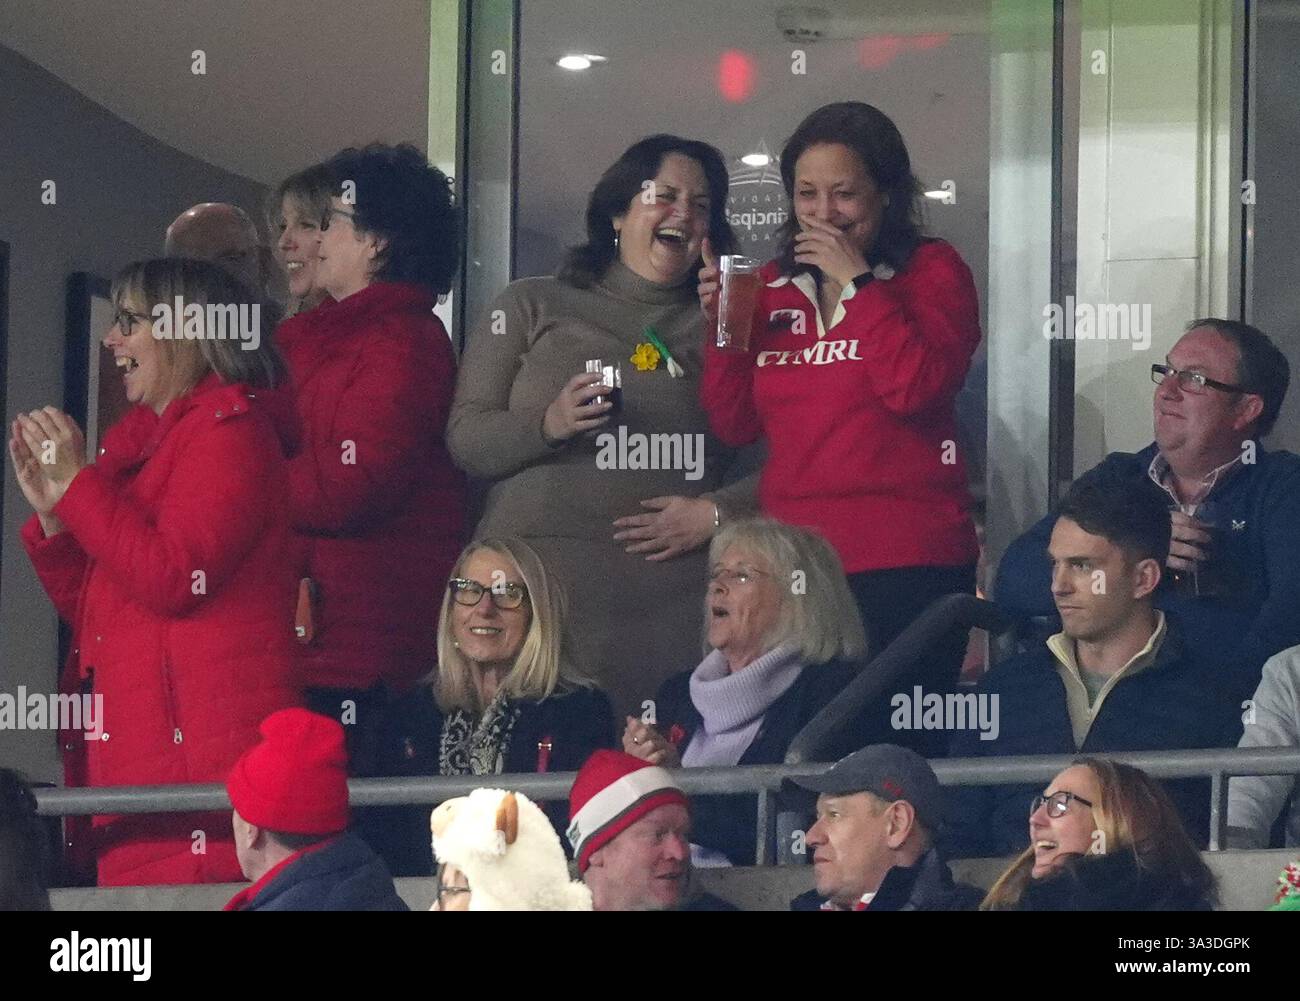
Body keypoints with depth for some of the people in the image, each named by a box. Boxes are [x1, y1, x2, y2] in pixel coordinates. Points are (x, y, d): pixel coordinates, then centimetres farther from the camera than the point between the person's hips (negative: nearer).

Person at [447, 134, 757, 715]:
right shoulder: (532, 308, 15)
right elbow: (465, 439, 8)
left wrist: (717, 512, -6)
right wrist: (547, 425, -10)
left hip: (673, 599, 1)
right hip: (539, 584, -1)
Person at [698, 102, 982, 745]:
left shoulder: (933, 272, 2)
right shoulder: (773, 287, 15)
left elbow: (915, 388, -15)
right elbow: (735, 425, 13)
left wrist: (857, 279, -12)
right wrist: (722, 326, -1)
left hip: (903, 564, -5)